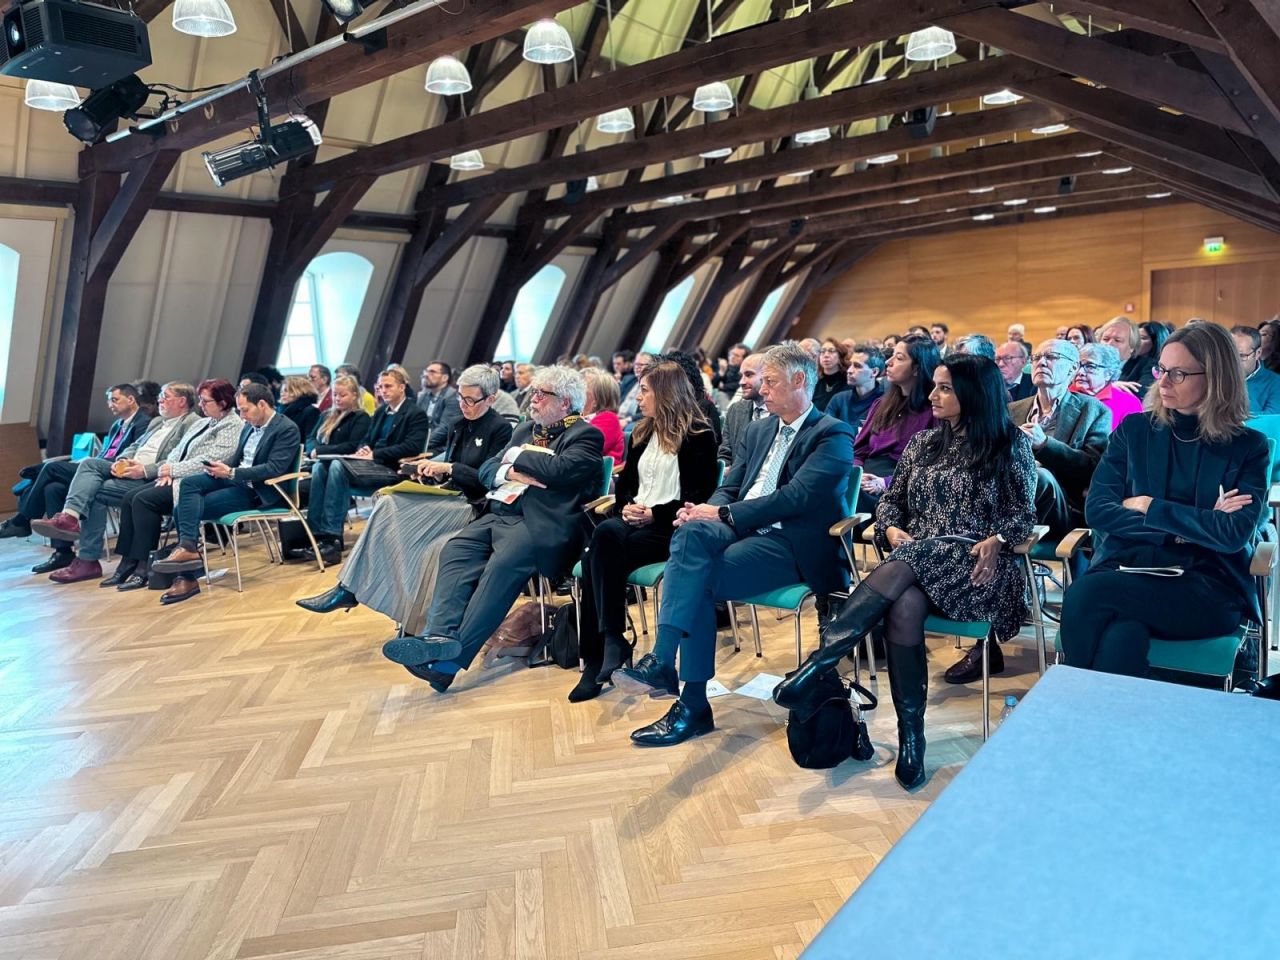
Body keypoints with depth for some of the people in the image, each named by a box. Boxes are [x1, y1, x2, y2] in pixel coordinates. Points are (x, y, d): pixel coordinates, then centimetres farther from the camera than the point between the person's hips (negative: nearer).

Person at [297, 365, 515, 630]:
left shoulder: (501, 428, -5)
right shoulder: (460, 424, 16)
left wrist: (449, 468, -15)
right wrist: (434, 469, -4)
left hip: (474, 506, -7)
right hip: (451, 497, 7)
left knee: (393, 511, -23)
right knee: (388, 505, -19)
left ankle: (350, 590, -16)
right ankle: (348, 588, -19)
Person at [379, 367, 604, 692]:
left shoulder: (586, 435, 3)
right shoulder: (526, 429, 27)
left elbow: (560, 470, -16)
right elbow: (486, 469, 21)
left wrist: (517, 456, 0)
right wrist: (510, 471, -3)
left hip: (537, 522, -7)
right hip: (497, 514, 8)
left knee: (503, 565, -31)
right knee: (455, 549, -19)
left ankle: (451, 658, -35)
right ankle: (441, 635, -33)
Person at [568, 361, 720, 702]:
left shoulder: (698, 435, -1)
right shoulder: (641, 433, 21)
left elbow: (701, 494, -8)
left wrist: (655, 513, -16)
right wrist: (625, 507, -3)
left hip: (671, 526, -6)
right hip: (636, 522, 6)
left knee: (606, 535, -33)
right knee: (598, 557, -27)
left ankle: (611, 640, -28)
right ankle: (597, 655, -25)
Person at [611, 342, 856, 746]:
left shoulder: (833, 435, -3)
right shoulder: (759, 430, 21)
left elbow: (796, 496, -16)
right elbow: (730, 487, 16)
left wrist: (723, 513, -20)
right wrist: (707, 510, -8)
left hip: (792, 544, -6)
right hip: (741, 530, 6)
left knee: (699, 579, -27)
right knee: (693, 533, -27)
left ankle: (693, 704, -25)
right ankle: (663, 662, -30)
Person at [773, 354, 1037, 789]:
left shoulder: (1010, 445, 6)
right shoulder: (924, 442, 18)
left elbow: (1024, 512, 4)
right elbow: (892, 499, 19)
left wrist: (997, 540, -16)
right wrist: (891, 528, -2)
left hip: (974, 564, -3)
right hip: (916, 557, 3)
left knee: (901, 570, -36)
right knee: (904, 605, -34)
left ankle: (819, 662, -42)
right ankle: (911, 734, -27)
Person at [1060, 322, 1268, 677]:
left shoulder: (1248, 447, 5)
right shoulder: (1133, 430, 11)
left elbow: (1233, 535, -9)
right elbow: (1097, 511, 1)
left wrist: (1149, 507, -6)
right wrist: (1179, 528, -8)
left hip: (1210, 589, -2)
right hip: (1126, 567, 2)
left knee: (1085, 594, -32)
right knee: (1122, 637, -36)